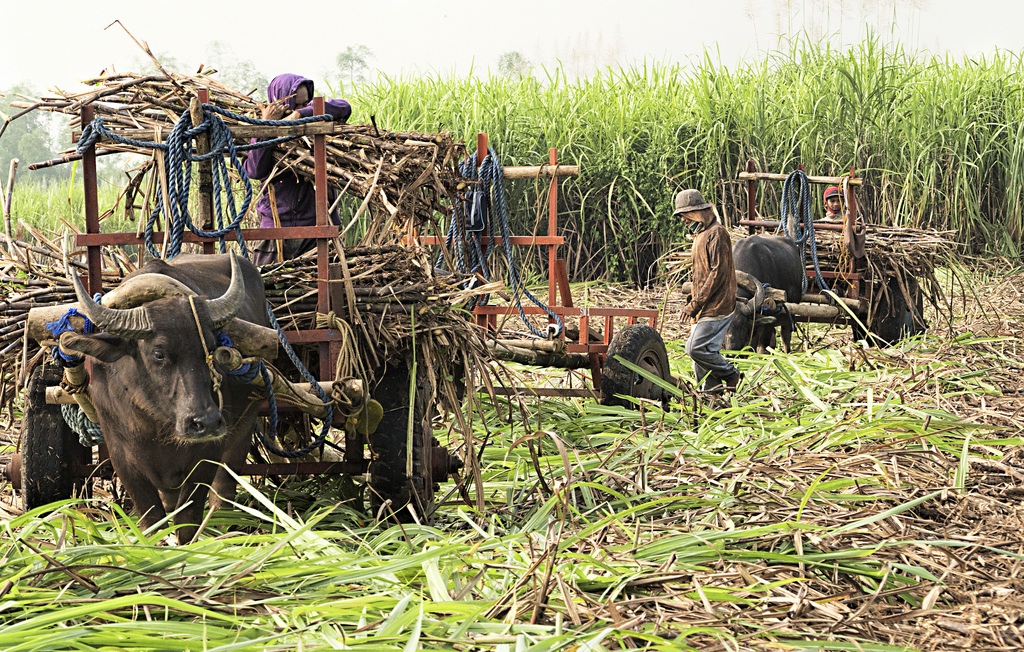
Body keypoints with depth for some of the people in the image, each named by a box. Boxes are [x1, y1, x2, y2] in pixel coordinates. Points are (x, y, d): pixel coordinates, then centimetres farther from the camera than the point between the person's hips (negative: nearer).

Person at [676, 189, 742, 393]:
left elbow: (718, 272, -19)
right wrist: (695, 301, 16)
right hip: (706, 307, 10)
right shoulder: (701, 234, 20)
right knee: (703, 350, 7)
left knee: (697, 348, -15)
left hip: (717, 307, -10)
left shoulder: (716, 234, -12)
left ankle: (730, 375, 1)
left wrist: (697, 303, -18)